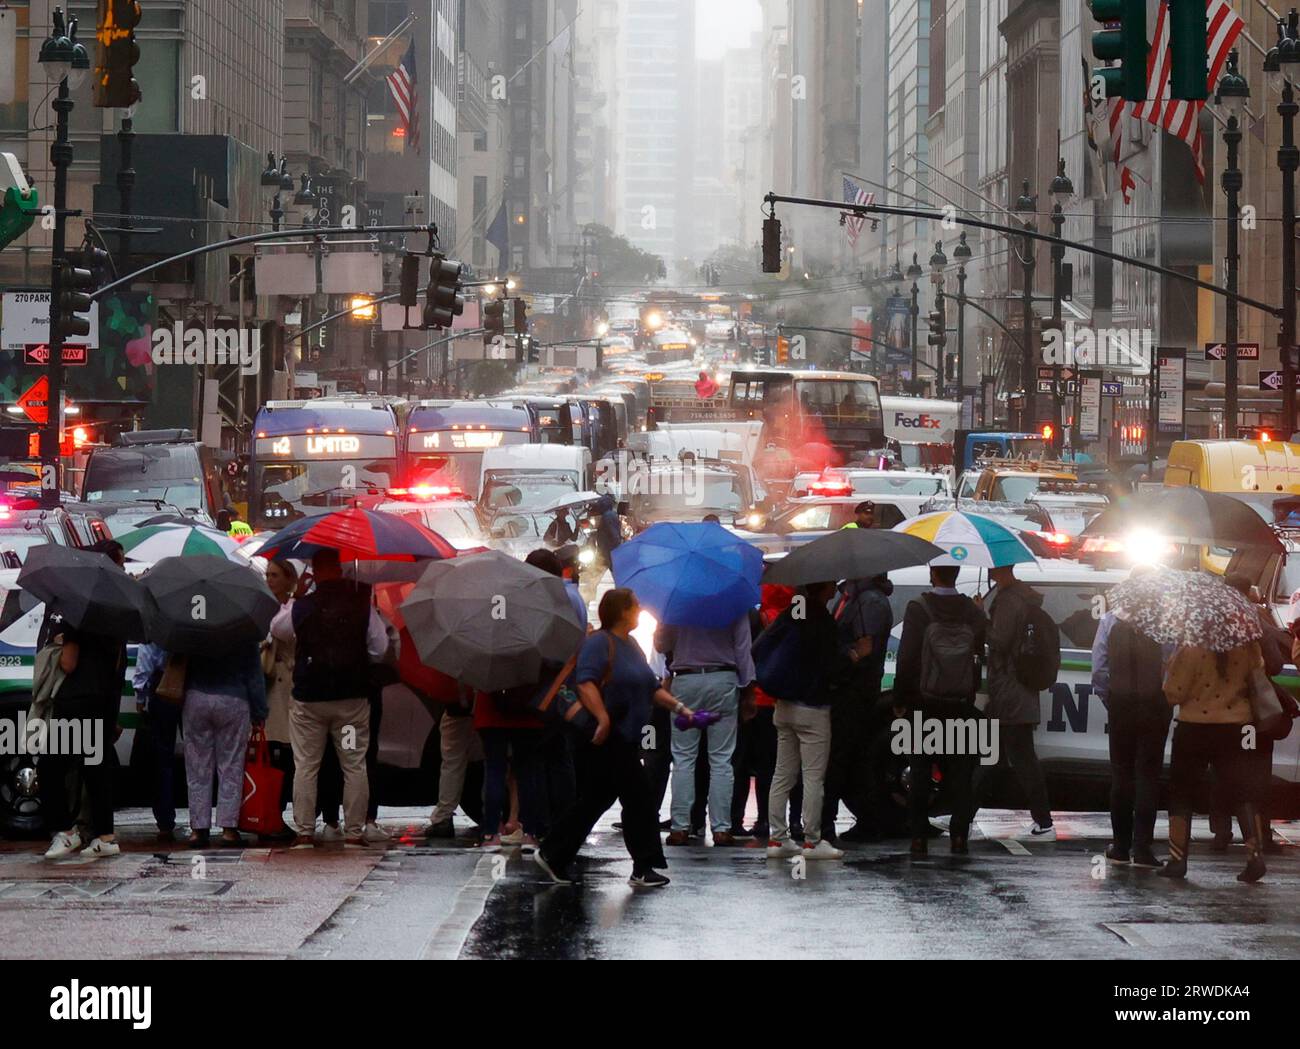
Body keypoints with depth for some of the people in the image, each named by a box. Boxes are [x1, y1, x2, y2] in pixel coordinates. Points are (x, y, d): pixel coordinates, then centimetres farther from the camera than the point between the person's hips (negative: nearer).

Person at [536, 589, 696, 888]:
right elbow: (586, 683, -25)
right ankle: (645, 868, 0)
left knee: (595, 800, 12)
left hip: (626, 737, 10)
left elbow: (652, 687, 22)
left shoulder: (631, 646, 17)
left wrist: (679, 707, 11)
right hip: (607, 738, -10)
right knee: (638, 798, -6)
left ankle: (554, 856, 18)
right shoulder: (599, 643, -13)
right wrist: (603, 719, -33)